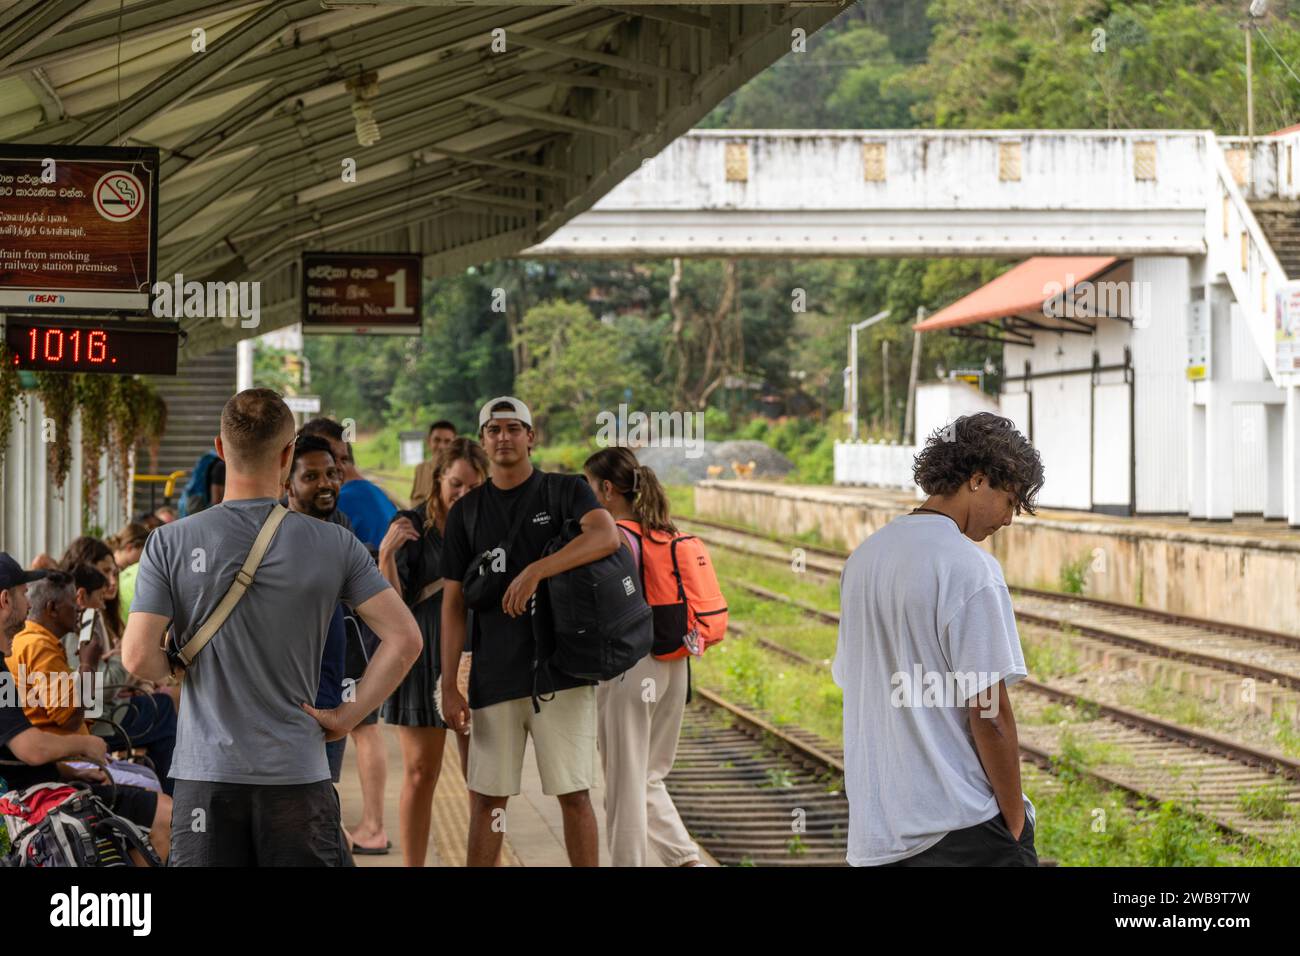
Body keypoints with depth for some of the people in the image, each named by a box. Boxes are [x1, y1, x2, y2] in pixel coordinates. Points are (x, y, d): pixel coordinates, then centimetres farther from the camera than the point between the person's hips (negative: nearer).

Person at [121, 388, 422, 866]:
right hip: (297, 773, 0)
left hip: (207, 773, 0)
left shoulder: (170, 544, -4)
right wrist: (349, 715, 2)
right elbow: (404, 639, -6)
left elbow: (139, 657, -10)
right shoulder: (334, 545, -2)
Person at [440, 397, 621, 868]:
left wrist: (535, 571, -29)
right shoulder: (466, 511, 11)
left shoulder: (565, 491, 3)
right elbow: (453, 602, 10)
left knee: (573, 794, -2)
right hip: (493, 678, 3)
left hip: (561, 671, -3)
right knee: (487, 798, 4)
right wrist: (449, 686, 2)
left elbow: (607, 536, -19)